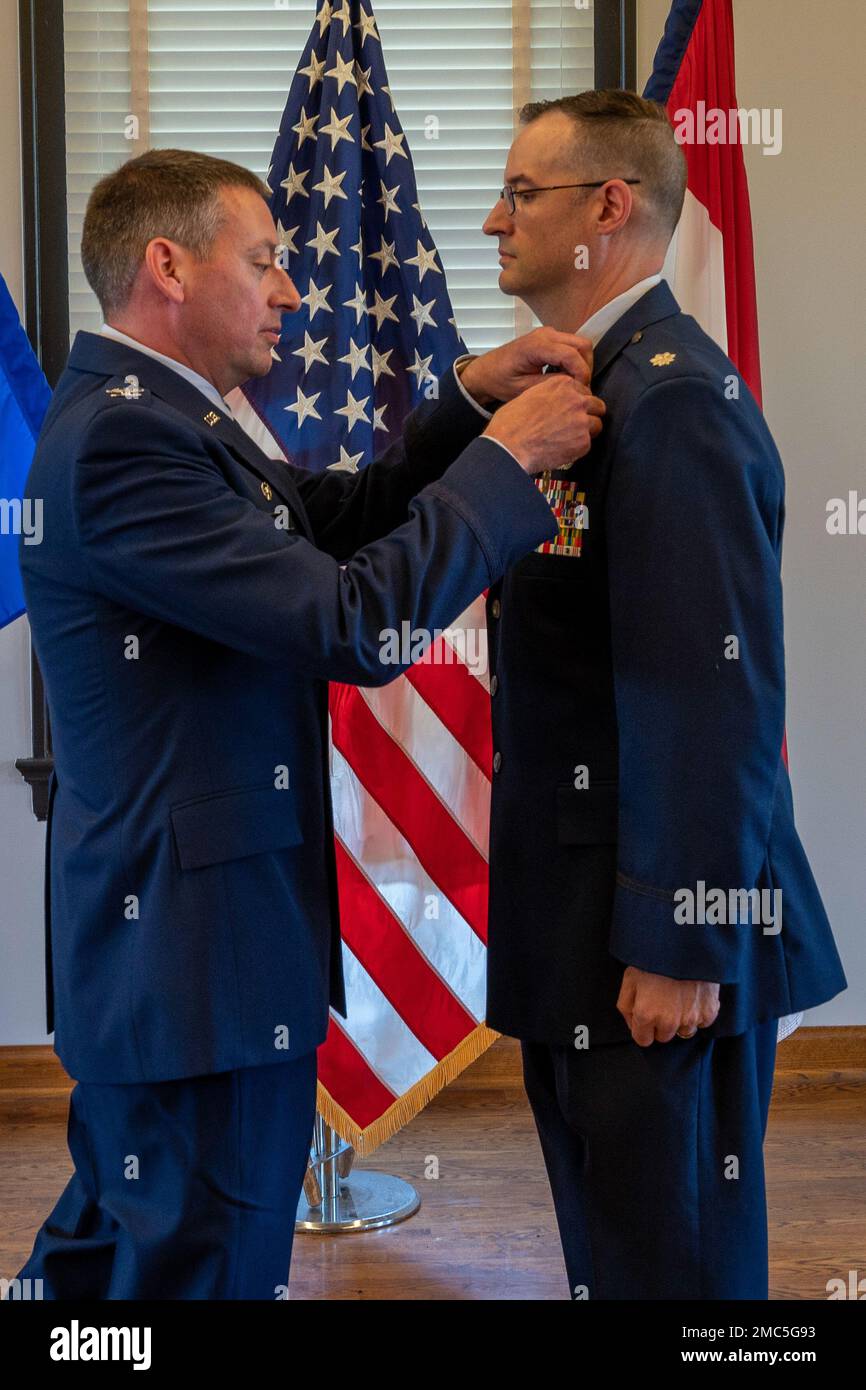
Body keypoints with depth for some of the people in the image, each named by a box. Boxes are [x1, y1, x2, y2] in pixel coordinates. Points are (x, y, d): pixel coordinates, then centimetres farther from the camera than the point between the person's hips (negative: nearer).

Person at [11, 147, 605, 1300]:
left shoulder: (161, 418, 10)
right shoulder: (119, 440, -23)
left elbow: (336, 521, 16)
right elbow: (354, 624, -26)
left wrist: (468, 399, 4)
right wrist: (508, 456, -16)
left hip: (162, 936, 11)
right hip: (196, 949, -11)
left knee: (116, 1235, 26)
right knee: (211, 1262, 6)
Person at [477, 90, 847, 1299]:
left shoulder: (672, 399, -18)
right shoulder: (580, 384, 13)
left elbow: (718, 690, -23)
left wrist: (684, 945, -22)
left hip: (662, 938, -9)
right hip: (578, 922, 9)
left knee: (672, 1259, 6)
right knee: (606, 1242, 22)